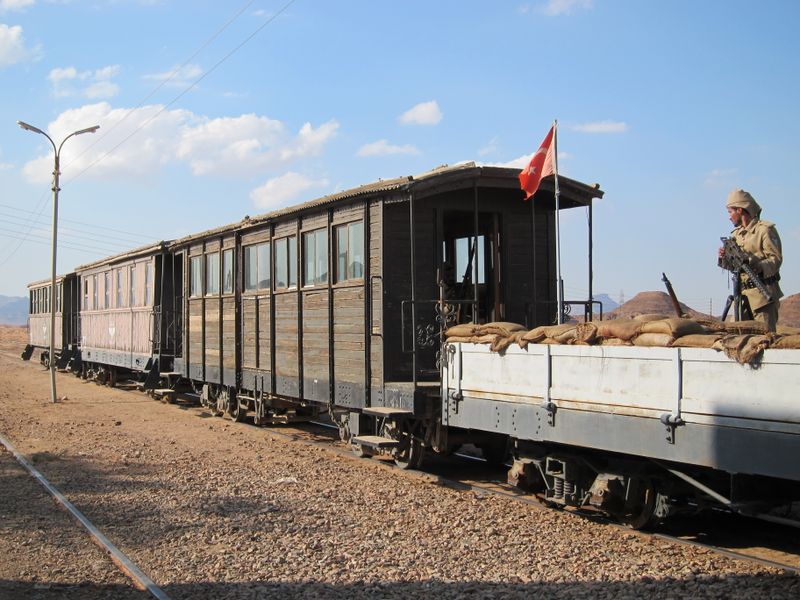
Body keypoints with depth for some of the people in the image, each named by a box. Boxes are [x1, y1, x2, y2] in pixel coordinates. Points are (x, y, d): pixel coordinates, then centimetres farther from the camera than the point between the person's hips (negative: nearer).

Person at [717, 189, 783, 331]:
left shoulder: (765, 230, -5)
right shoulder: (736, 233, 19)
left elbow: (776, 259, -14)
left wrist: (758, 268, -31)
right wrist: (724, 256, -2)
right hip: (742, 292, 8)